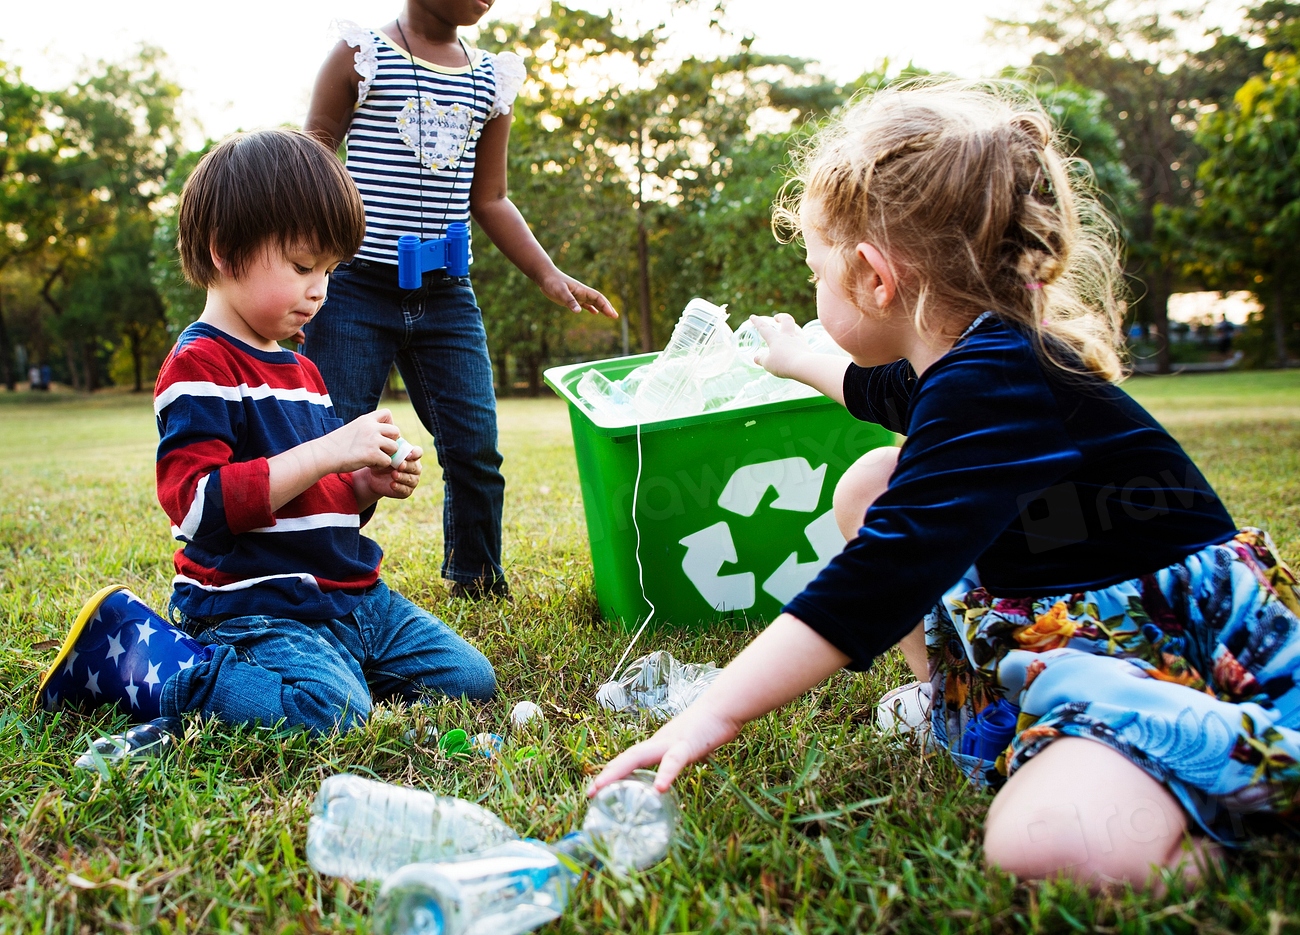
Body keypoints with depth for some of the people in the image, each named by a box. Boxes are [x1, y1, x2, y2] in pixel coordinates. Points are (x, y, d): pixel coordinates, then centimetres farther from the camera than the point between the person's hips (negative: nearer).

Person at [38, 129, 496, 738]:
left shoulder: (301, 369, 18)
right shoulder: (199, 367, -11)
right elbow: (199, 504, -24)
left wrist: (368, 487, 6)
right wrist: (327, 453, -25)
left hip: (354, 595, 9)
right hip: (255, 605, -8)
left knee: (470, 678, 4)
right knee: (329, 707, -32)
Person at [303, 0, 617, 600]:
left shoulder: (491, 79, 12)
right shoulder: (362, 55, 0)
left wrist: (549, 275, 8)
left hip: (446, 297, 4)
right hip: (356, 289, -3)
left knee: (475, 448, 2)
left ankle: (478, 585, 20)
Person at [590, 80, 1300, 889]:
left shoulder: (992, 389, -27)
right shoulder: (972, 360, 6)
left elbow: (872, 587, -32)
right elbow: (885, 390, 33)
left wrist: (714, 714, -29)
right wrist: (798, 360, 52)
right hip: (1068, 631, 10)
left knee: (1045, 847, -37)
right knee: (871, 485, 6)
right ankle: (969, 705, 9)